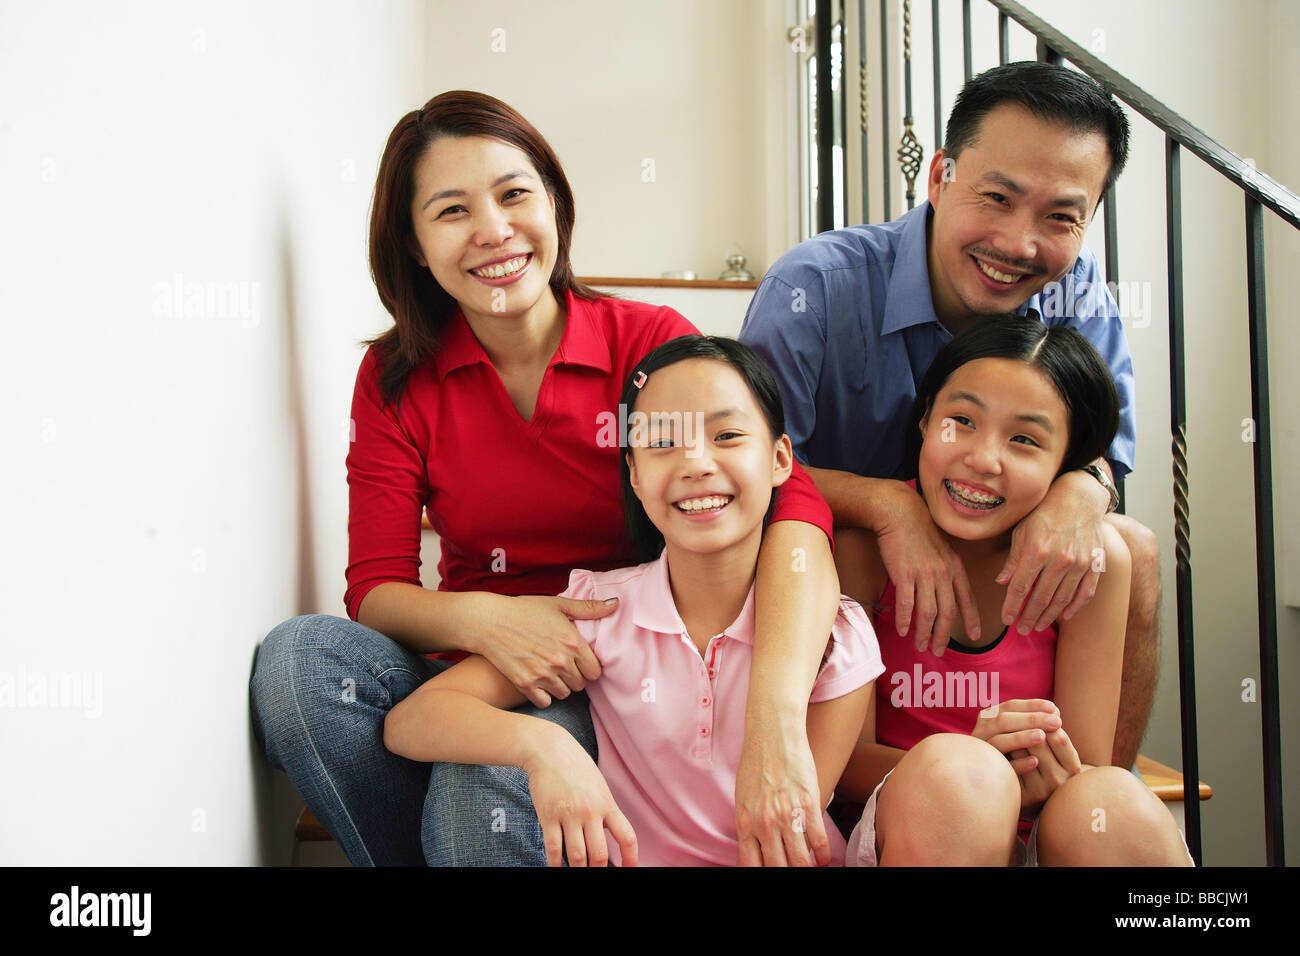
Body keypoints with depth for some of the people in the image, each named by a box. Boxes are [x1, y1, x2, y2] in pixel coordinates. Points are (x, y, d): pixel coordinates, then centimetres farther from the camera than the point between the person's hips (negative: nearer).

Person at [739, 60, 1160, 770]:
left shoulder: (1075, 291, -7)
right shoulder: (816, 286, -23)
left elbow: (1101, 440, -8)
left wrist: (1081, 491, -34)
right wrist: (889, 505, -39)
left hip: (986, 564, 5)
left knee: (1132, 550, -15)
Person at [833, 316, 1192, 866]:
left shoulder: (1089, 558, -8)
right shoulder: (862, 545, -11)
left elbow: (1088, 773, -6)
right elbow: (845, 756, -12)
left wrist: (1054, 785, -30)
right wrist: (965, 775, -31)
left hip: (1047, 836, 1)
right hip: (904, 835, -1)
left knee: (1115, 804, -31)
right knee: (953, 767, -33)